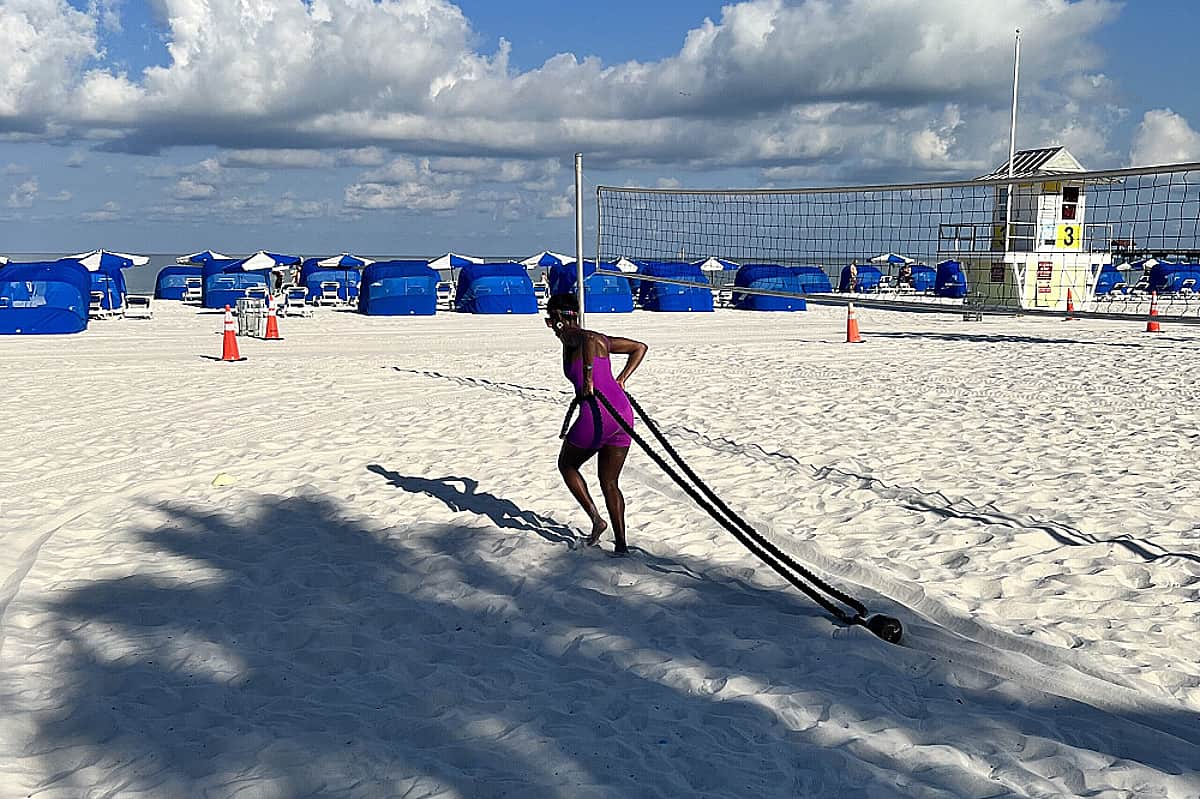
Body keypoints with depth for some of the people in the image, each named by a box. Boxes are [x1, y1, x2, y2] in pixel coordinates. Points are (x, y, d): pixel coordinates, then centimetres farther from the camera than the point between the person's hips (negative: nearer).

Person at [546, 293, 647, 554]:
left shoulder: (569, 336, -1)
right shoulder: (601, 340, 21)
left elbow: (588, 339, -26)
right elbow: (640, 347, 30)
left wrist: (587, 378, -21)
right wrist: (621, 380, 22)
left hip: (596, 415, -7)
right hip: (623, 413, 7)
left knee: (567, 465, 19)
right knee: (610, 483, 16)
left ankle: (596, 518, 6)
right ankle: (621, 544, 9)